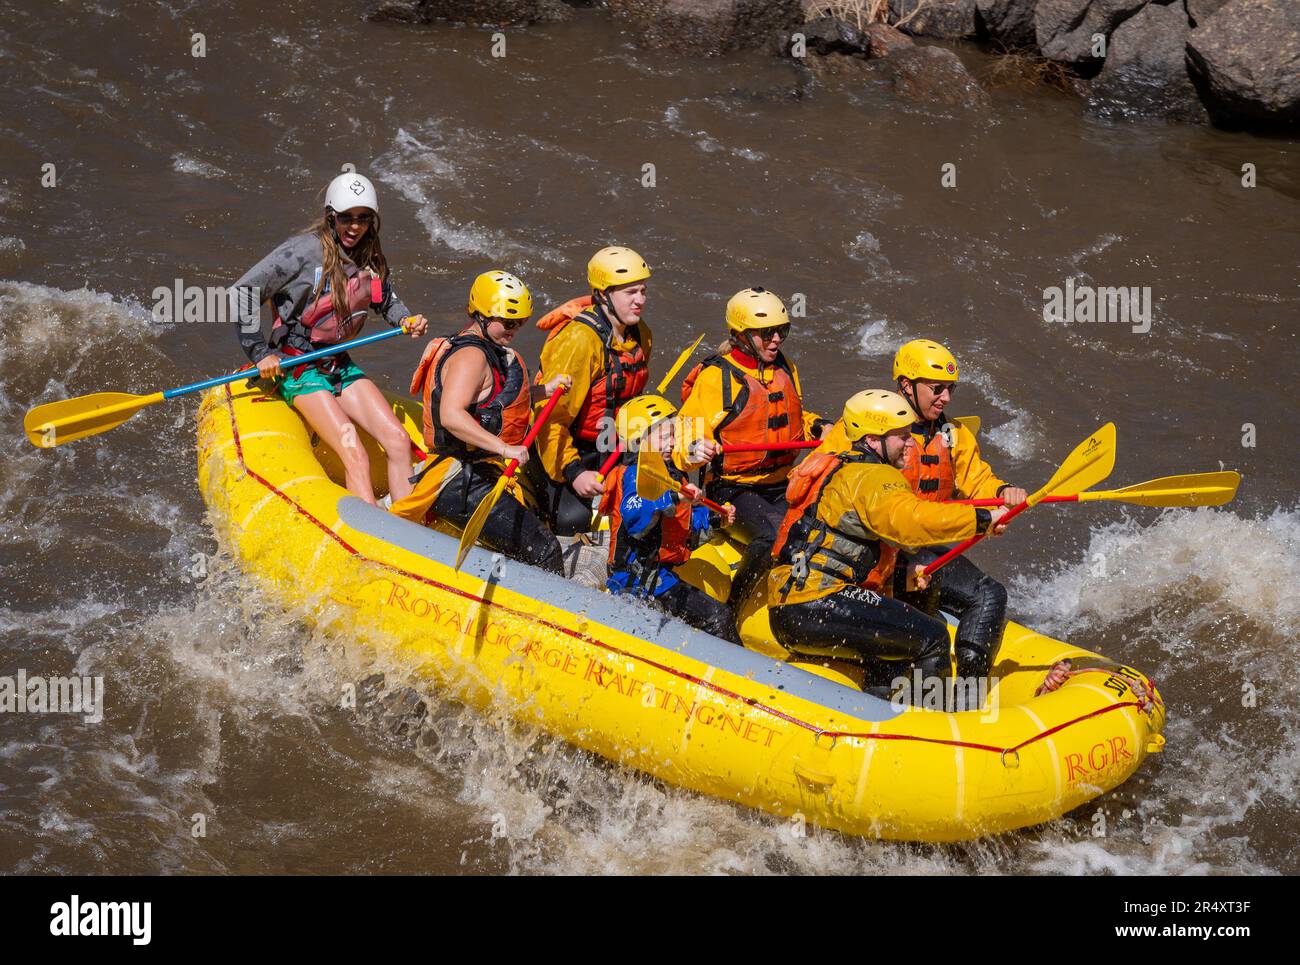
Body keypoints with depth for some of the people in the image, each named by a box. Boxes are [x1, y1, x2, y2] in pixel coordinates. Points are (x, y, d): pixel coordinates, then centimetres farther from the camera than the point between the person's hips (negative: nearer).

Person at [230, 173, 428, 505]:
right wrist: (260, 353, -12)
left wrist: (405, 320, 3)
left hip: (341, 365, 7)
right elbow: (240, 294, -13)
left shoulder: (370, 257, 6)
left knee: (399, 440, -7)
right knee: (355, 456, -22)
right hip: (299, 370, -7)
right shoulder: (305, 251, -16)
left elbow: (386, 300, 26)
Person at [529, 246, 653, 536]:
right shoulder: (578, 340, -26)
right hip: (564, 447, -8)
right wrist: (573, 472, -34)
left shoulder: (640, 335, 2)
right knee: (573, 519, -24)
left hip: (608, 447, 8)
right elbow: (551, 416, -28)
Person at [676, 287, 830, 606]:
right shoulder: (716, 376, -10)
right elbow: (689, 431, -11)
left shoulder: (784, 369, 13)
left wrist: (817, 427, 9)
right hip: (735, 487, -7)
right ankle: (730, 606, -13)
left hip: (782, 484, 7)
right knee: (774, 537, -31)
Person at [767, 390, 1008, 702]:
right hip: (815, 607, -11)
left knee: (898, 653, 30)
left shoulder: (842, 472, 24)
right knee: (932, 638, -13)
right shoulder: (874, 478, -9)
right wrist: (983, 519, -27)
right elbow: (909, 519, -30)